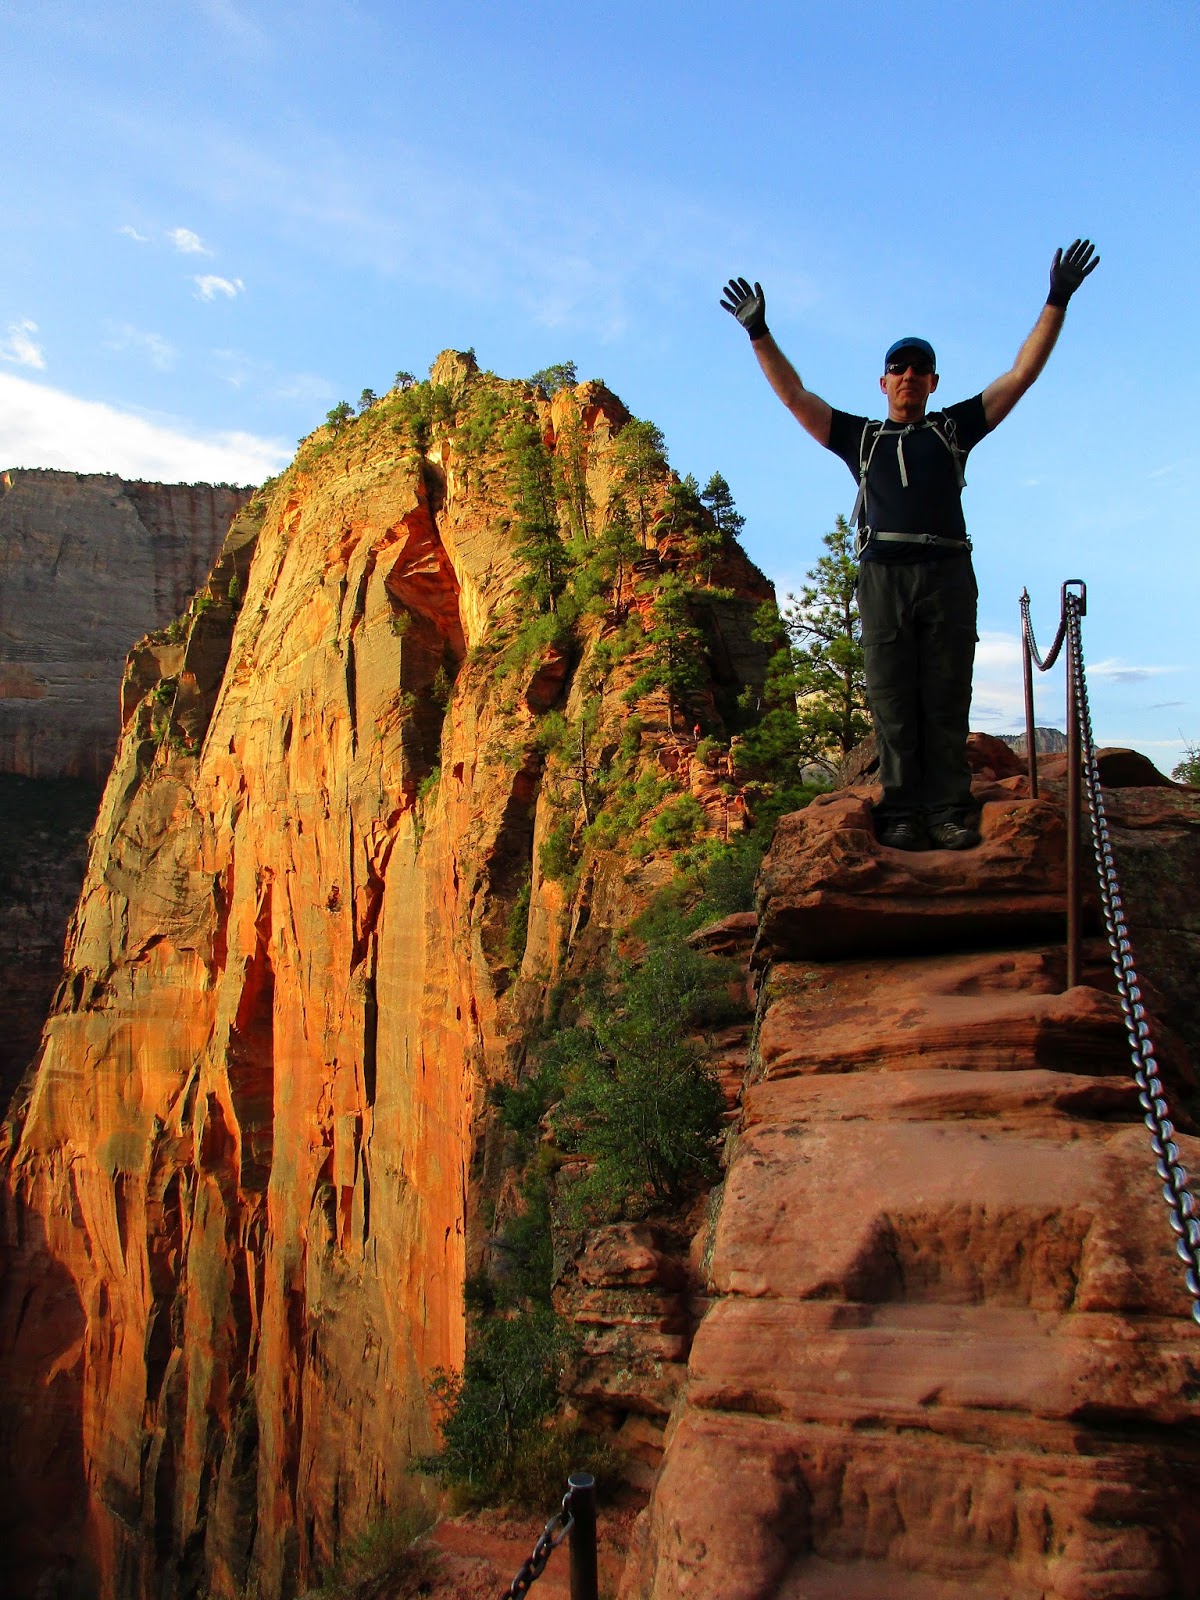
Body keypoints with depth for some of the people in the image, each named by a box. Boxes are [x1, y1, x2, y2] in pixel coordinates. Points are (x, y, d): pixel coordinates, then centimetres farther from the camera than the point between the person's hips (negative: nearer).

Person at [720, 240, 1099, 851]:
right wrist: (760, 334, 11)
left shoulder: (954, 428, 21)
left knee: (946, 700, -4)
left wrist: (1056, 303, 11)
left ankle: (950, 813, -4)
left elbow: (1021, 374, 18)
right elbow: (795, 396, 17)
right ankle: (902, 815, -4)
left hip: (947, 575, 0)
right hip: (884, 576, 0)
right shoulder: (860, 437, 22)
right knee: (893, 702, -4)